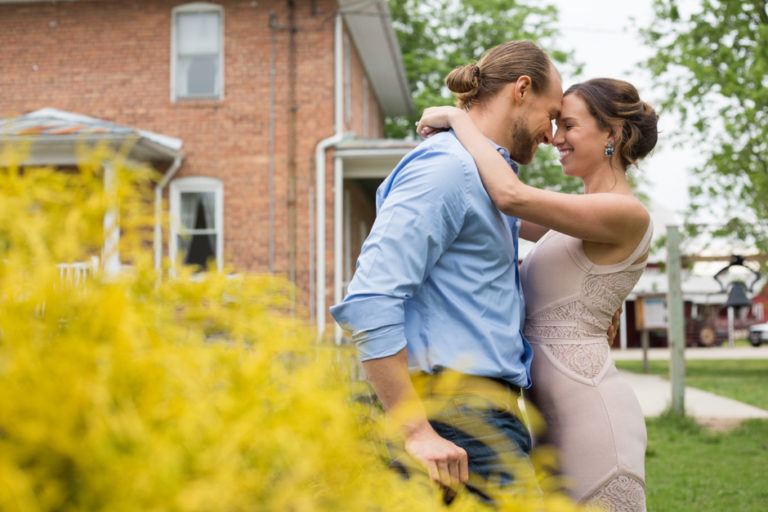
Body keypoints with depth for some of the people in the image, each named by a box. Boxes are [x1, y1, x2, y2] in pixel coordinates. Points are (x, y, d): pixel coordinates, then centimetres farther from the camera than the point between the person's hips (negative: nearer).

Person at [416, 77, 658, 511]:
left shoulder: (628, 214, -12)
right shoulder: (582, 215, 16)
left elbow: (513, 196, -24)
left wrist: (459, 118, -12)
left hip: (591, 413, -9)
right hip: (558, 411, 9)